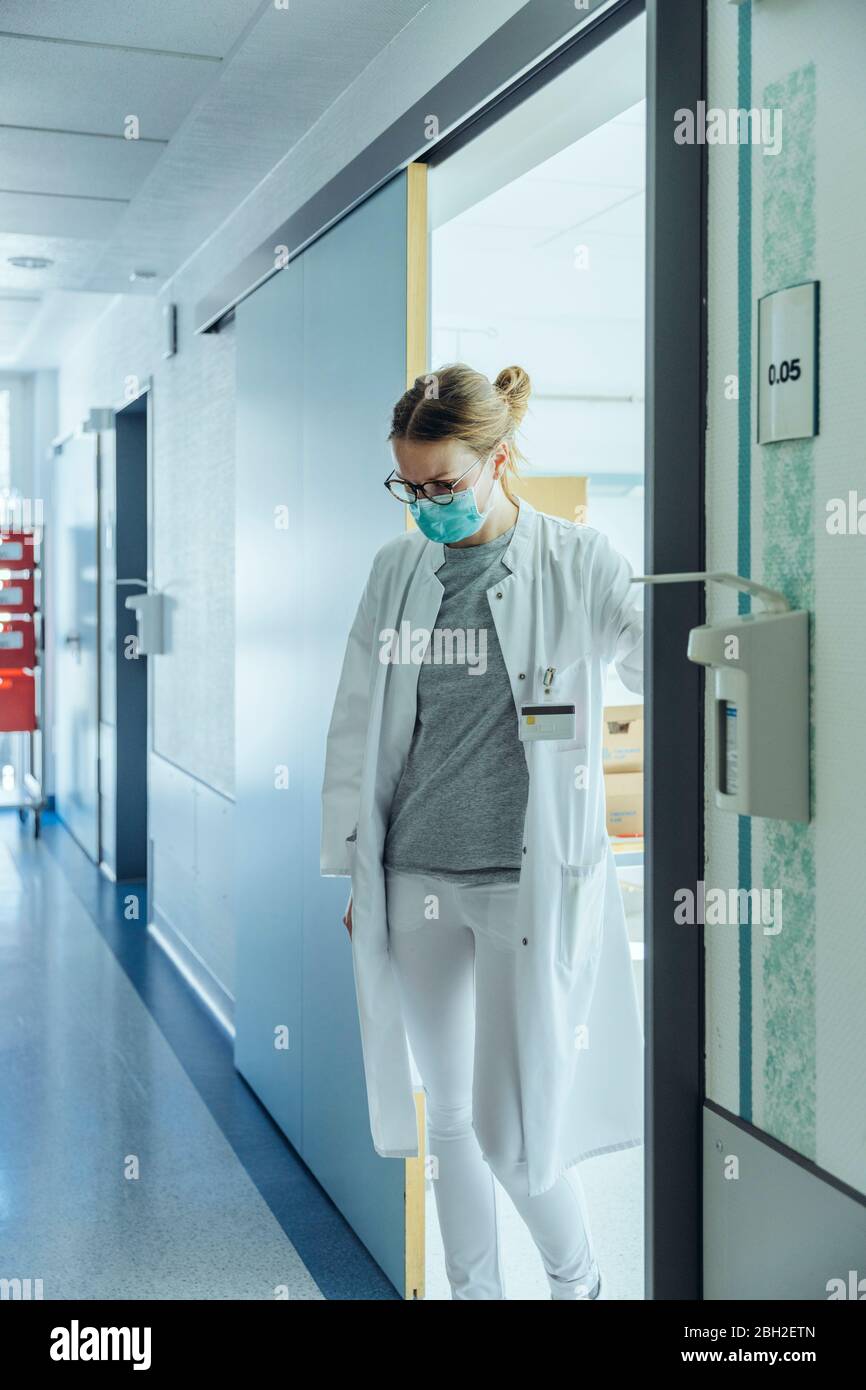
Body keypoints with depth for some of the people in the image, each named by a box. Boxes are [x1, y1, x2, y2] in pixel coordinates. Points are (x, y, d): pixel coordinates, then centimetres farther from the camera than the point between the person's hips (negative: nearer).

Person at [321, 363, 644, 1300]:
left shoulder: (577, 563, -4)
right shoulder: (397, 570, 5)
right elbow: (357, 725, 10)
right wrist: (352, 869, 10)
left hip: (530, 881, -4)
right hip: (415, 881, 4)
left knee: (514, 1131, 1)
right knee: (448, 1111, 15)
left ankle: (576, 1277, 32)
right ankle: (472, 1287, 36)